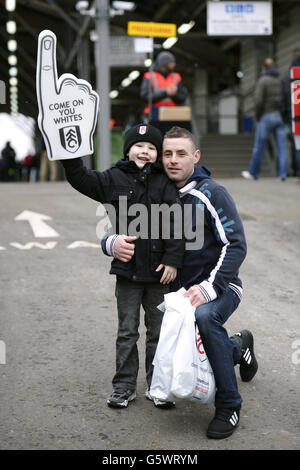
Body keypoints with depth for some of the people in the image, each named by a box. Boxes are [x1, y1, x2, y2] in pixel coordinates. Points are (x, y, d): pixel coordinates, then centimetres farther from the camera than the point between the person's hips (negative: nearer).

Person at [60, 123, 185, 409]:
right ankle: (124, 386, 19)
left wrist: (172, 260, -13)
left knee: (158, 329, 10)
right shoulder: (114, 179, 1)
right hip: (127, 269, 1)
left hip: (158, 271, -1)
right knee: (127, 331, 9)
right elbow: (80, 179, -2)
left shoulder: (164, 183, -3)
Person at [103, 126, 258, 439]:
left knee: (204, 317, -37)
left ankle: (229, 405, -22)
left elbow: (236, 245, -17)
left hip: (220, 287, -6)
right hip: (180, 291, 6)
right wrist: (113, 243, -20)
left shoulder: (211, 193, -11)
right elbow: (111, 233, 6)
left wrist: (208, 288, -28)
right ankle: (238, 347, 36)